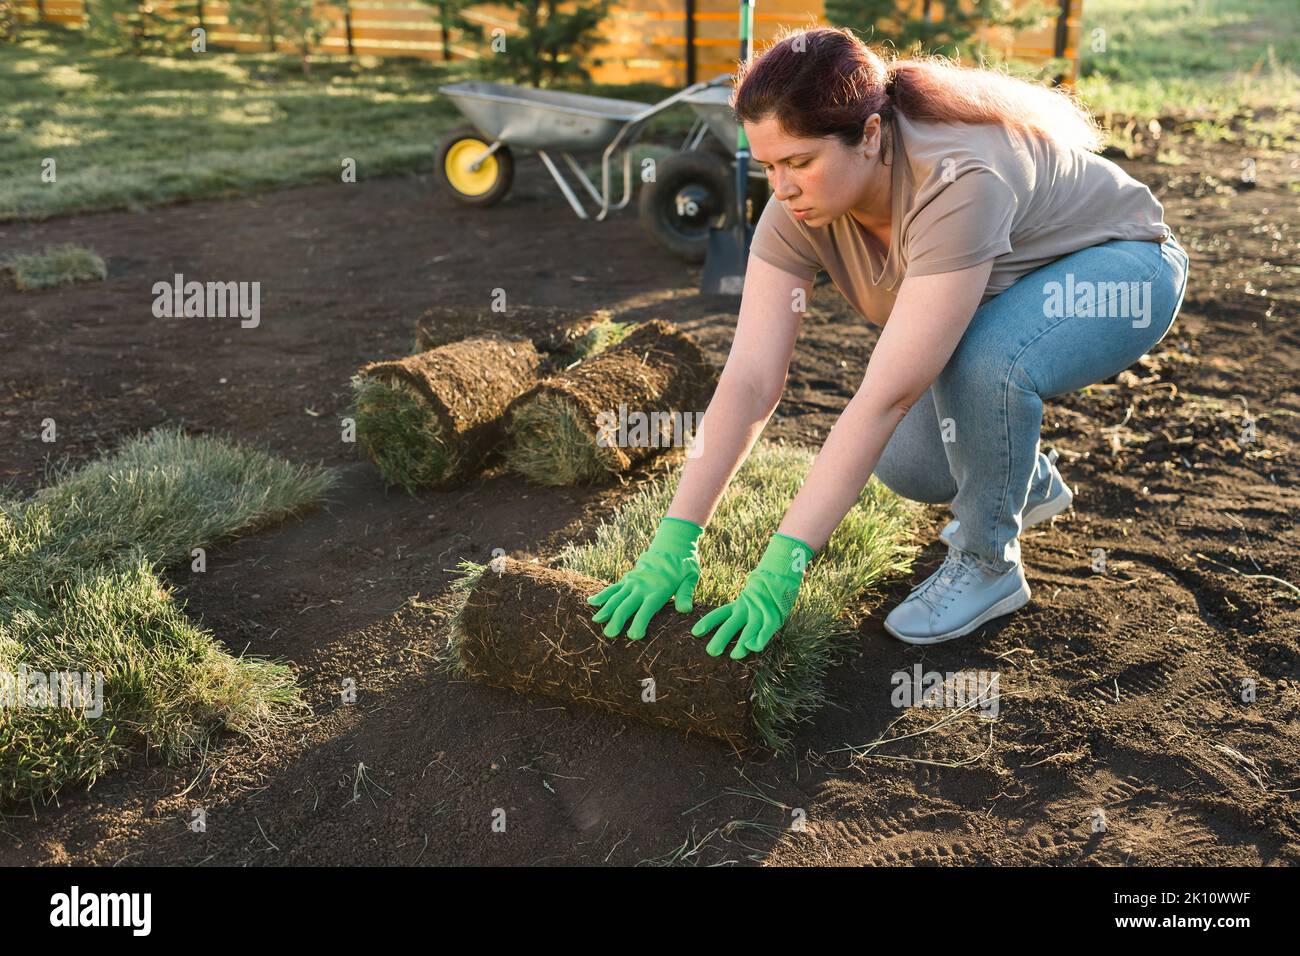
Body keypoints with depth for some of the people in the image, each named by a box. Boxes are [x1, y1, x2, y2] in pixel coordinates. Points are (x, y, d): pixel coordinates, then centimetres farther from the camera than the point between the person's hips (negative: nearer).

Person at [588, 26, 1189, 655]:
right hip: (1000, 292, 6)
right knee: (905, 463, -10)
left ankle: (989, 564, -10)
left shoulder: (957, 182, -41)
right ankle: (1029, 482, 23)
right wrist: (673, 540, -33)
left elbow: (885, 397, -45)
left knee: (983, 362, -36)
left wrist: (783, 566, -45)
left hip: (1117, 269, -6)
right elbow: (750, 379, -27)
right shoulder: (798, 205, -22)